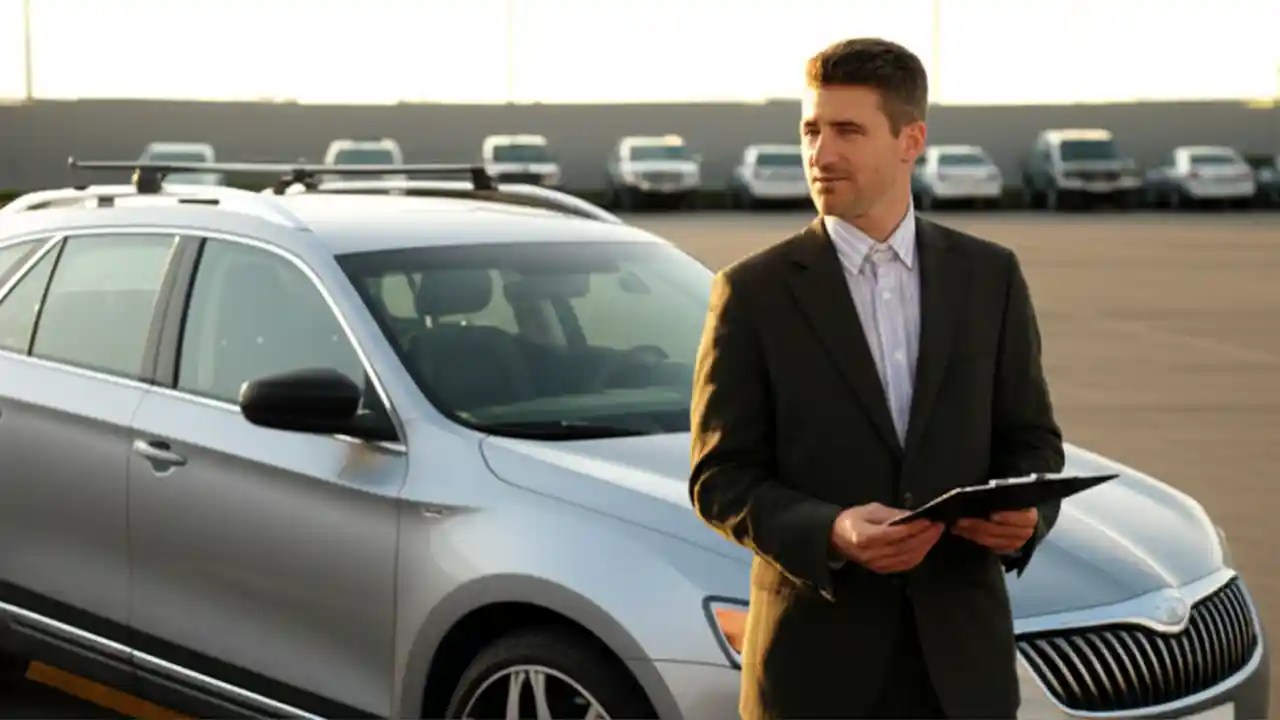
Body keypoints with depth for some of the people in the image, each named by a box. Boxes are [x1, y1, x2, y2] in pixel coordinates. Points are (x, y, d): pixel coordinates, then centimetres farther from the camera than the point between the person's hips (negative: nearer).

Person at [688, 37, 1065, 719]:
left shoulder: (990, 276, 6)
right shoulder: (754, 291, -3)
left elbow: (1031, 438, 11)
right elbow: (719, 476, -3)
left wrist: (1025, 512, -11)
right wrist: (829, 531, -20)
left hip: (960, 651, 2)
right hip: (817, 653, -2)